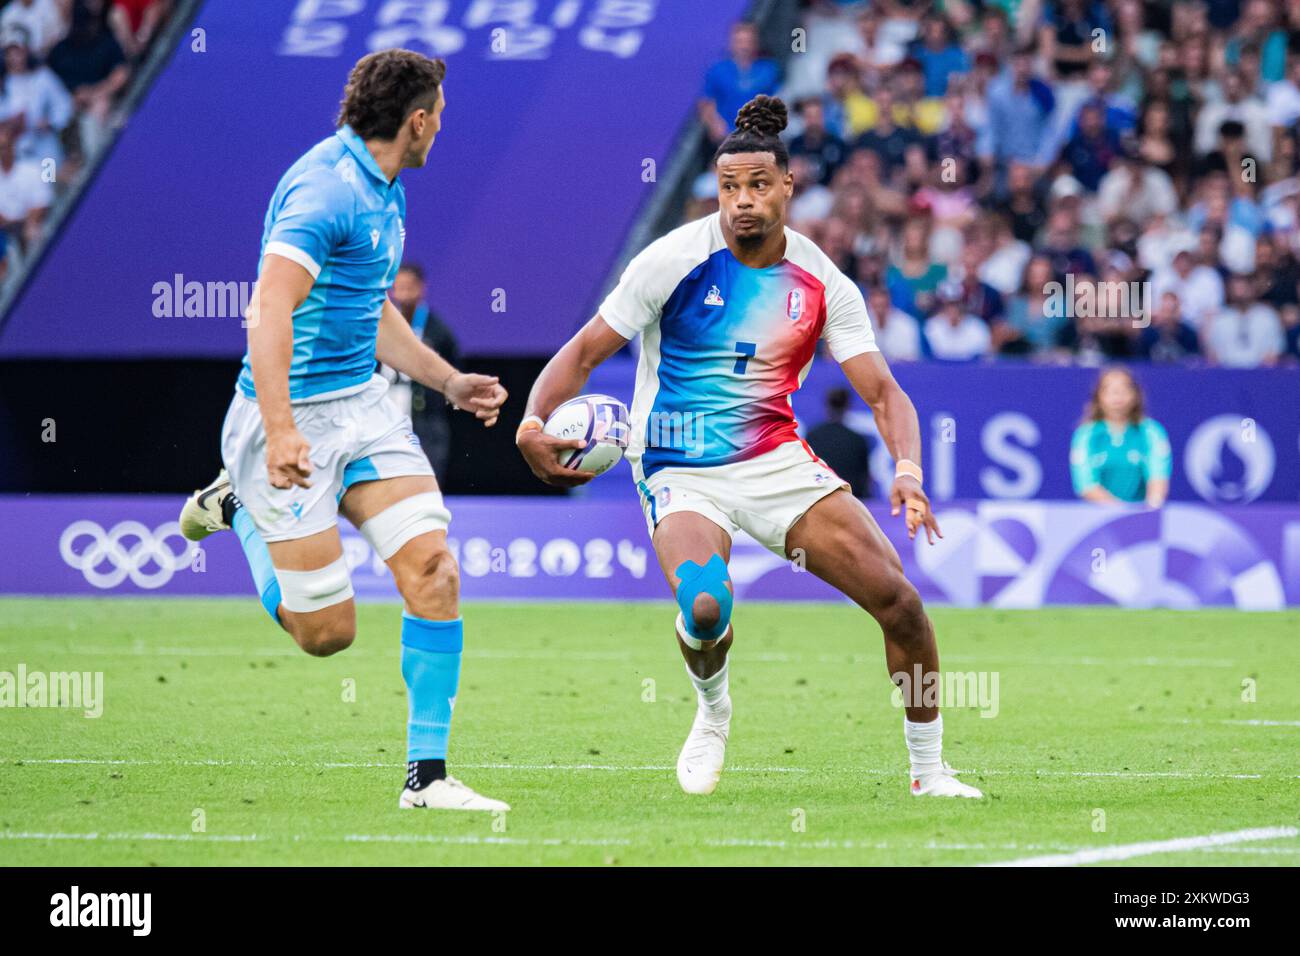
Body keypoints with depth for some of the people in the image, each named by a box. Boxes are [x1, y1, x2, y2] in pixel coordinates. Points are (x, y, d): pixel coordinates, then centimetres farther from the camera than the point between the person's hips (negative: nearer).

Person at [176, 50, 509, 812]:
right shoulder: (326, 188, -19)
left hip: (364, 405, 9)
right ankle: (239, 505, 24)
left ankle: (427, 774, -4)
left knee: (434, 570, -10)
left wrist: (450, 382, 22)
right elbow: (270, 311, -29)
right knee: (327, 631, -2)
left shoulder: (385, 191, 13)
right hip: (295, 417, -9)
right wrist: (279, 431, -37)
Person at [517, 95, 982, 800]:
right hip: (679, 474, -3)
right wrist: (533, 422, -24)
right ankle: (712, 710, 5)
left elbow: (882, 392, -3)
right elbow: (585, 351, -6)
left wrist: (908, 469, -23)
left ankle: (929, 769, 10)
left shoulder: (821, 284, -2)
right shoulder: (677, 259, -10)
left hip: (776, 461, 3)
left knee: (896, 595, -10)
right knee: (705, 607, -33)